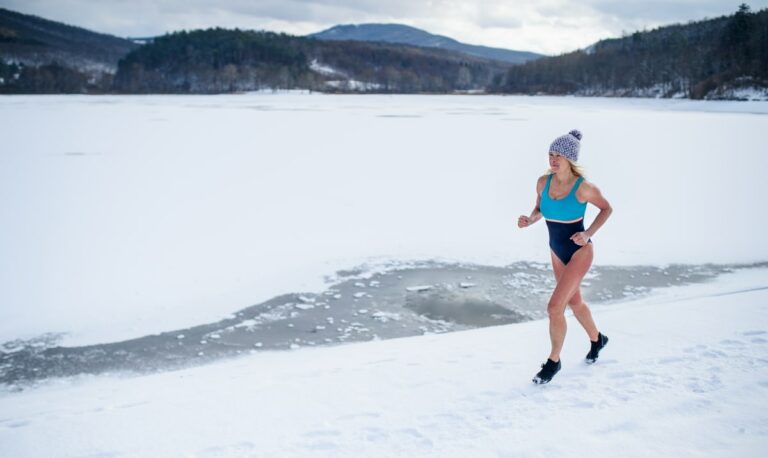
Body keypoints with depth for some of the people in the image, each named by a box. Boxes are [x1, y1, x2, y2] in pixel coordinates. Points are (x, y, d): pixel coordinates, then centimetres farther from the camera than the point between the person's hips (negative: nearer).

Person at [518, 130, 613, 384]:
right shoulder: (543, 182, -9)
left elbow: (607, 208, -5)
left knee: (554, 307, -13)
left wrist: (588, 234, -18)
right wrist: (529, 220, -13)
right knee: (574, 302, 23)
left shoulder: (583, 187, -22)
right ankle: (597, 340, 51)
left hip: (580, 251, -6)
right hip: (557, 252, 6)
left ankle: (553, 361, 8)